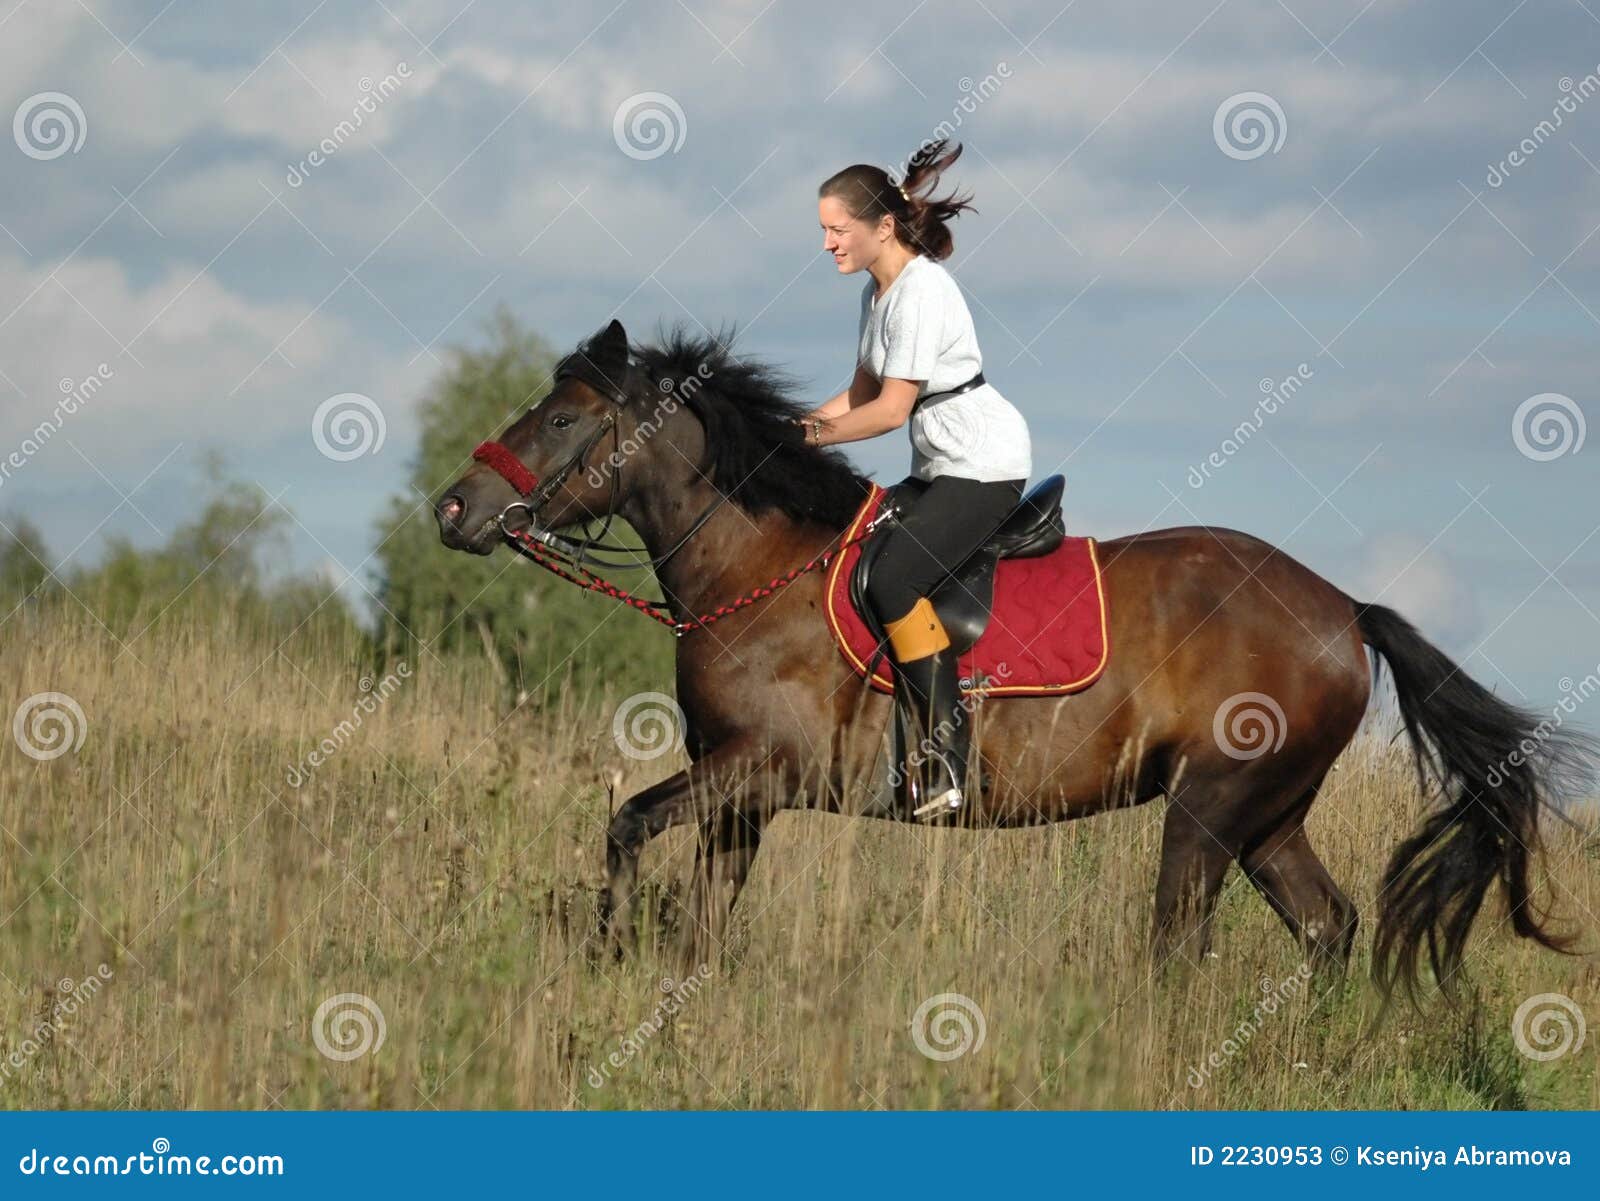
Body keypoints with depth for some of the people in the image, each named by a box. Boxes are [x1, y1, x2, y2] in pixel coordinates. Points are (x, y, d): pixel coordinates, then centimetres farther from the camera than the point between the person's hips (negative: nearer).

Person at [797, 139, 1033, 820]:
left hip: (984, 467, -11)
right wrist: (801, 422, 3)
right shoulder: (878, 291, 12)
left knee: (892, 579, -24)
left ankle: (947, 746, -21)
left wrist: (811, 437, -15)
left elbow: (891, 409, -21)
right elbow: (864, 391, 17)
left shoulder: (920, 292, -19)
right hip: (942, 466, 11)